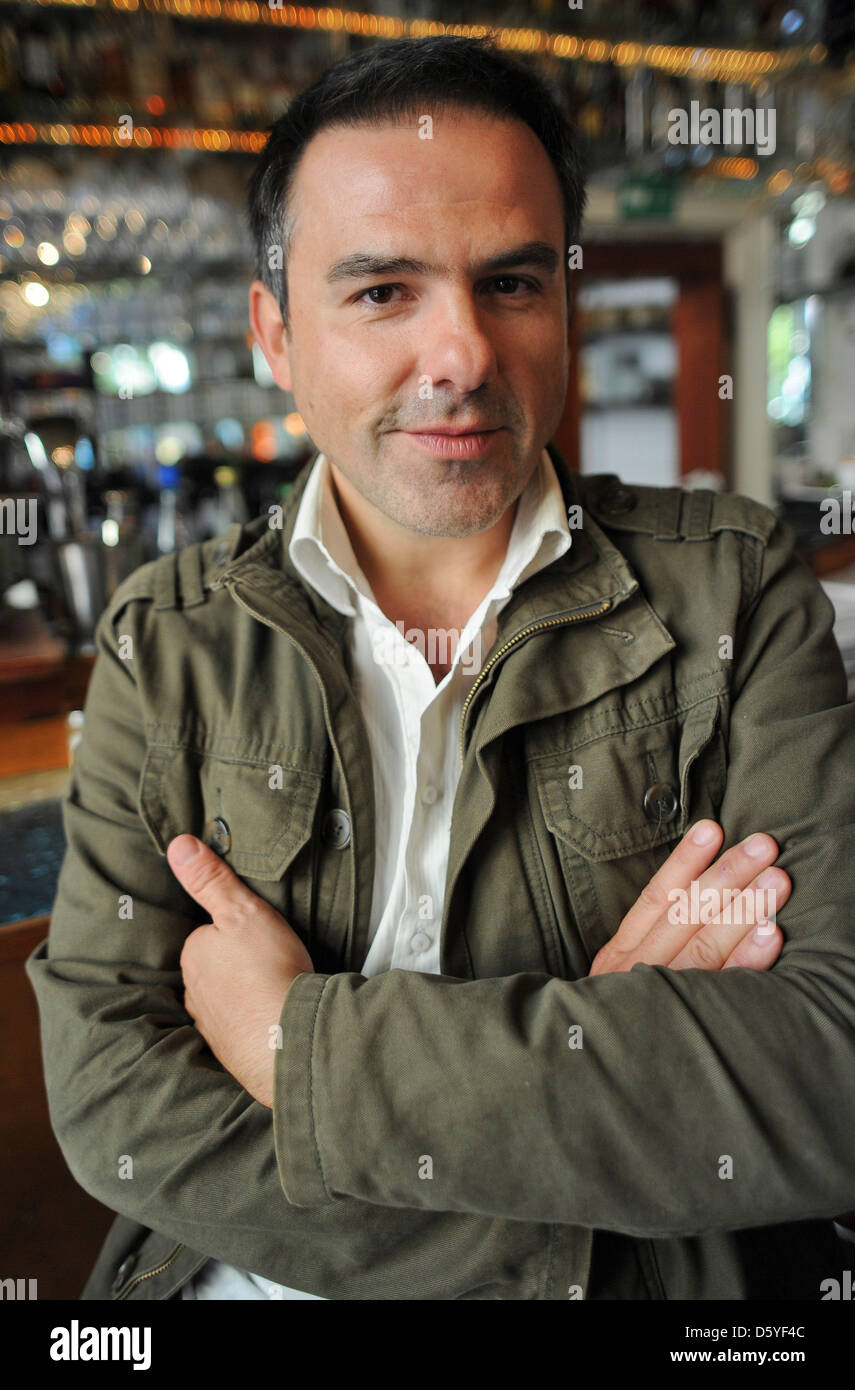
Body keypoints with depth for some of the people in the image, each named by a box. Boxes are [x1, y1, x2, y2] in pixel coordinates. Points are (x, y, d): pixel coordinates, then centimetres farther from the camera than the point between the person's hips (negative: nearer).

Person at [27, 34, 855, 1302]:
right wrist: (592, 1050, -16)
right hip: (250, 1286, 1)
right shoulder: (167, 642, -1)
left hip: (674, 1286, 0)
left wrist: (300, 1044, -15)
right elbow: (114, 1100, -8)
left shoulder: (732, 589, -4)